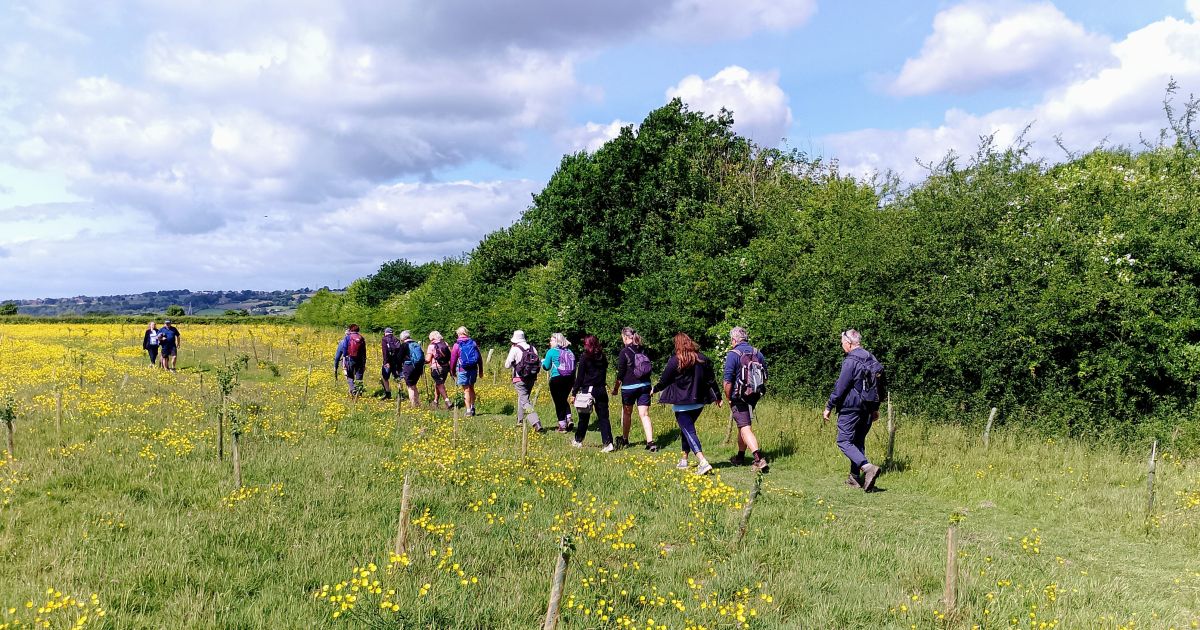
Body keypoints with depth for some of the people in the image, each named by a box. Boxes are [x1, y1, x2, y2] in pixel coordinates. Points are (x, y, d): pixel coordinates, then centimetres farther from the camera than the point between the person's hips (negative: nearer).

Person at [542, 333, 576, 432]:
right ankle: (568, 418, 4)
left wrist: (543, 361, 21)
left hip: (556, 379, -5)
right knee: (564, 399, 22)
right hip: (569, 379, 5)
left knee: (558, 402, 5)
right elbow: (574, 366, 11)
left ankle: (562, 425, 4)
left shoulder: (551, 352, -5)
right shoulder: (569, 352, 7)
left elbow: (546, 367, 2)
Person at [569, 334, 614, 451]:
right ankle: (608, 443, -10)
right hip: (601, 391, 3)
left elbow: (579, 377, -7)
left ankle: (578, 441, 28)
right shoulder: (603, 357, 6)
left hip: (587, 391, -3)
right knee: (603, 417, 2)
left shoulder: (584, 357, -7)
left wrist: (574, 393, -4)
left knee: (584, 418, 12)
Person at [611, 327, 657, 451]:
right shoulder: (643, 350, 5)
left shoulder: (624, 352, -10)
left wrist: (615, 388, 1)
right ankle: (651, 442, -12)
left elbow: (620, 373, -10)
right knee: (644, 414, 0)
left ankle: (624, 440, 31)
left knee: (627, 413, 16)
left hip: (629, 387, -4)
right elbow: (649, 367, 13)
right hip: (645, 385, 4)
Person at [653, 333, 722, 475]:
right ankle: (684, 460, 30)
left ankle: (703, 462, -23)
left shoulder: (674, 361, -12)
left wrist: (654, 390, 16)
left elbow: (664, 381, -4)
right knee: (687, 429, 22)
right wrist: (718, 396, 21)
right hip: (699, 402, 6)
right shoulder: (702, 359, 2)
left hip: (681, 403, -6)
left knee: (689, 432, -7)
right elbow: (711, 380, 9)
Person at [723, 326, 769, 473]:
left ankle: (759, 459, -25)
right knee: (743, 425, 22)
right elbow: (765, 378, 12)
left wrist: (729, 398, -3)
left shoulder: (733, 354, -14)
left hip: (738, 398, -7)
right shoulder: (757, 353, 5)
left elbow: (728, 382, -16)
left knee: (745, 428, -9)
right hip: (754, 397, 7)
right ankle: (740, 457, 35)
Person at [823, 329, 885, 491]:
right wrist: (876, 408, 25)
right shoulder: (872, 359, 10)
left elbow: (840, 388, -16)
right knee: (858, 442, 15)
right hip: (867, 409, 8)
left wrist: (829, 407, -7)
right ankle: (855, 478, 18)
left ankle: (868, 467, -22)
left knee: (844, 442, -4)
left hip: (851, 408, -8)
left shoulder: (851, 362, -17)